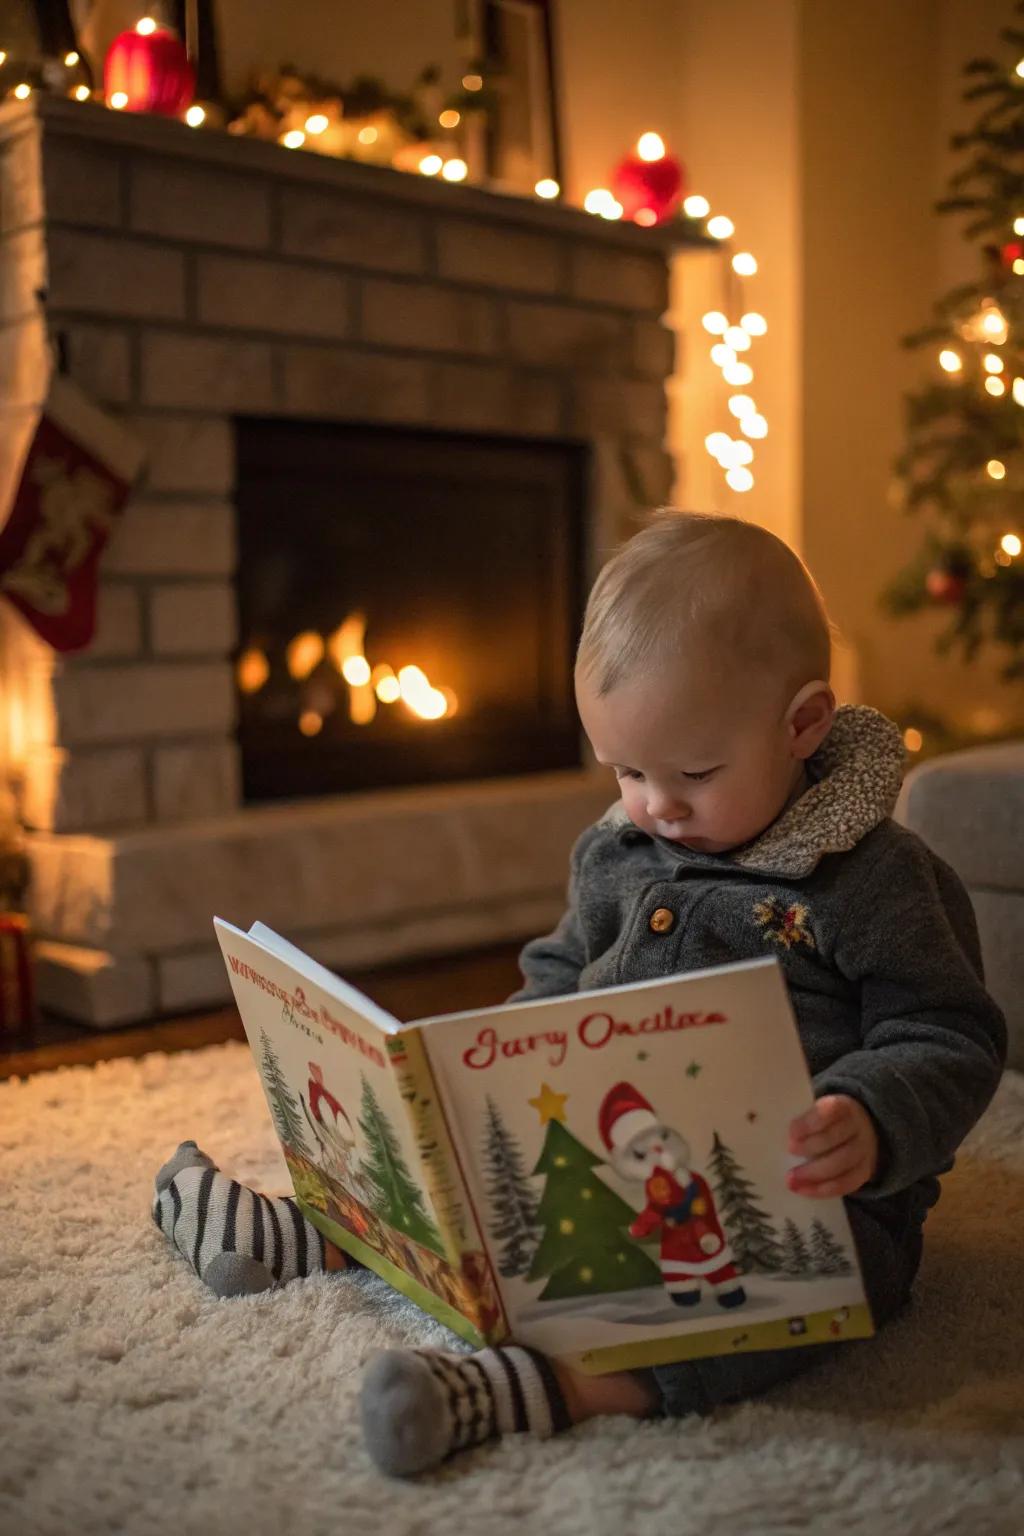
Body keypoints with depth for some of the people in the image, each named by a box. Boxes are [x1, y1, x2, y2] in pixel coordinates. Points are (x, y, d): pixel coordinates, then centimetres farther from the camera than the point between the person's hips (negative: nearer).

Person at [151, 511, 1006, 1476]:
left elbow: (950, 1043, -11)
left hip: (801, 1188, -7)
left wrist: (871, 1126, -32)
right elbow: (560, 978, 21)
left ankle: (532, 1386, -51)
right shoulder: (617, 852, 8)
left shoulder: (875, 879, -11)